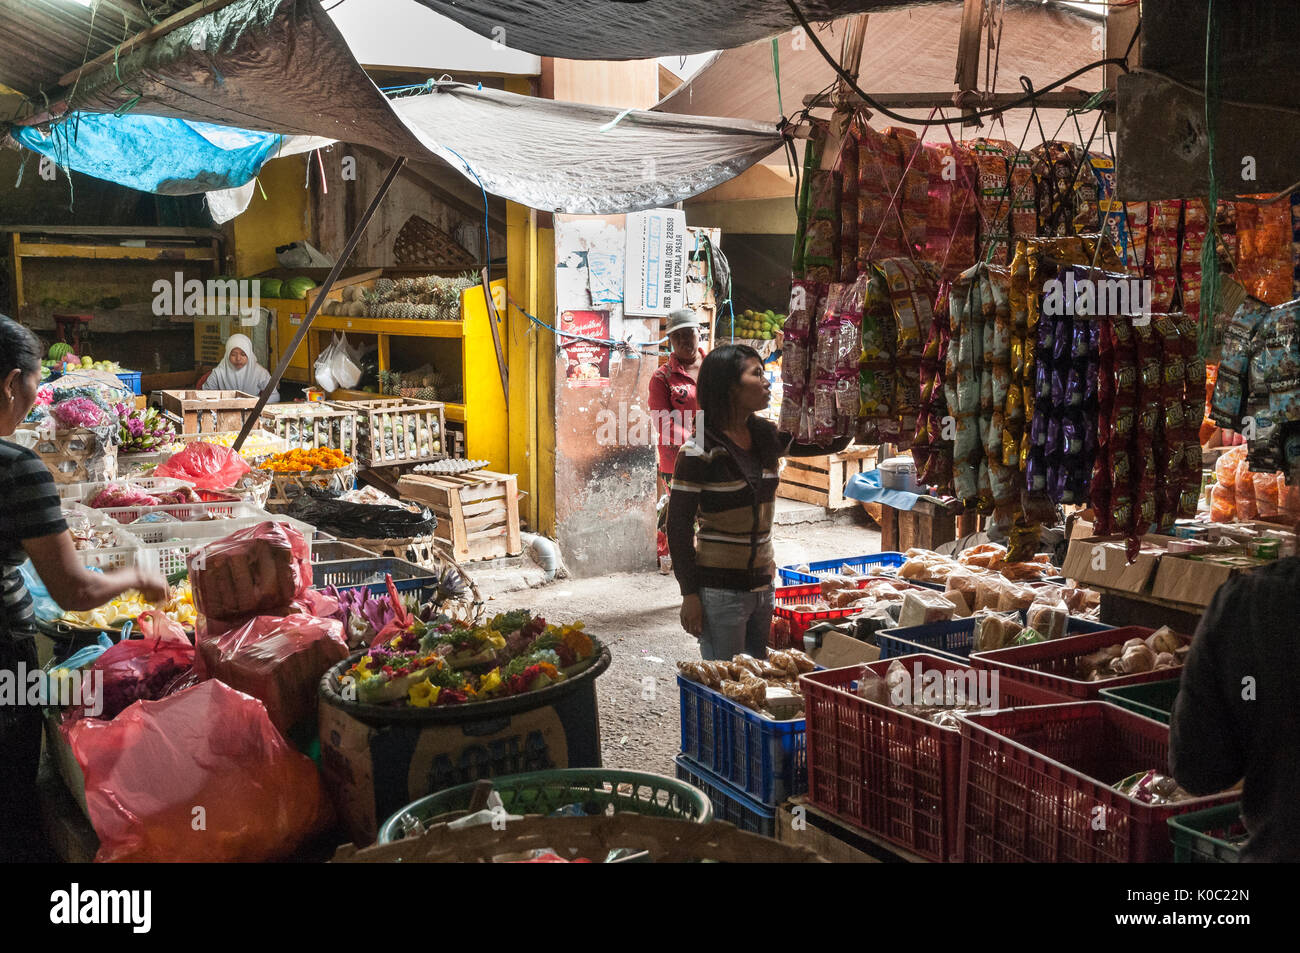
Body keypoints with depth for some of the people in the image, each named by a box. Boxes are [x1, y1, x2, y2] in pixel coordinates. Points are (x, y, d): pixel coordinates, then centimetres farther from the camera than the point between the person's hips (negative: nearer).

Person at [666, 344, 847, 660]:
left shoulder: (766, 437, 4)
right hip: (720, 591, -7)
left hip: (761, 584, 7)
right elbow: (678, 525, -12)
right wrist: (690, 595, -13)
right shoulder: (700, 450, -15)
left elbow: (832, 442, 14)